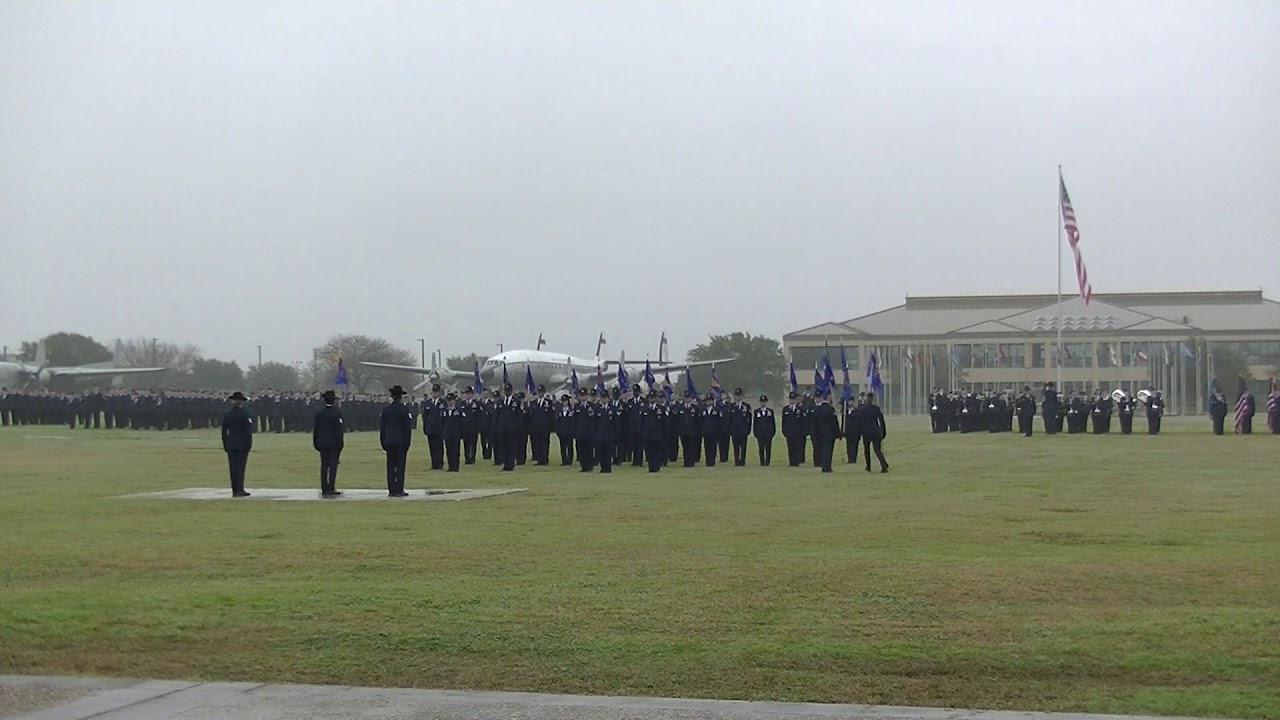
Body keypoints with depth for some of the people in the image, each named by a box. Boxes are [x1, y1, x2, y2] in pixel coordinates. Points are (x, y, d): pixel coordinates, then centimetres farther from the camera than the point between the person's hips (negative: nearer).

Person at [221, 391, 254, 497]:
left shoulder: (227, 415, 6)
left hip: (231, 444, 4)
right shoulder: (245, 414, -8)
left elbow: (224, 432, 9)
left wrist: (225, 446, 15)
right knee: (240, 466, -3)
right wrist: (249, 445, -5)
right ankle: (239, 490, -6)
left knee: (233, 467, 8)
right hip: (242, 444, -4)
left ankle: (235, 490, 11)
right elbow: (248, 431, -11)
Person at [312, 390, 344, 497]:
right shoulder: (337, 412, -9)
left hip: (322, 443, 4)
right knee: (333, 466, -2)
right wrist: (340, 443, -6)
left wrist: (315, 443, 13)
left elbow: (315, 429, 6)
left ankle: (324, 490, 8)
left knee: (324, 466, 7)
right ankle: (331, 489, -7)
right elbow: (340, 429, -12)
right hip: (334, 443, -4)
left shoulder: (318, 413, 3)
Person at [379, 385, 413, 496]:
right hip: (401, 441, -4)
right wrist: (407, 442, -1)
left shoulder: (385, 409, 4)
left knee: (390, 466, 7)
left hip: (389, 441, 4)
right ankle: (399, 490, -4)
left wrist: (383, 443, 13)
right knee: (400, 466, -2)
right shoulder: (405, 409, -8)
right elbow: (408, 428, -8)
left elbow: (381, 427, 7)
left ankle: (391, 490, 8)